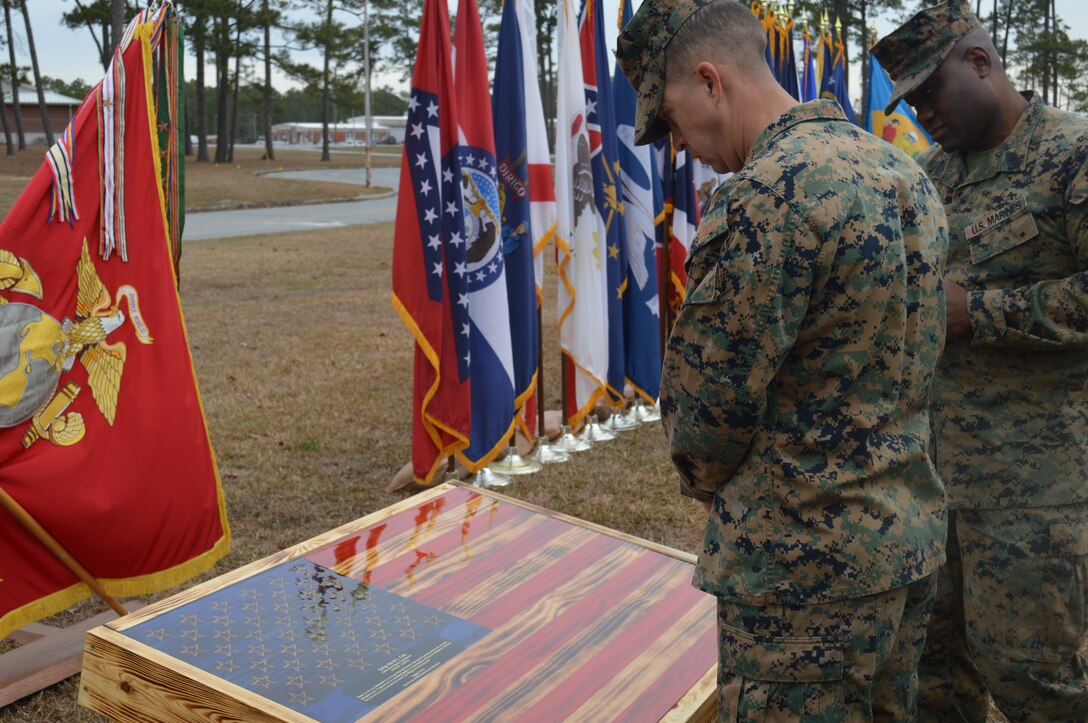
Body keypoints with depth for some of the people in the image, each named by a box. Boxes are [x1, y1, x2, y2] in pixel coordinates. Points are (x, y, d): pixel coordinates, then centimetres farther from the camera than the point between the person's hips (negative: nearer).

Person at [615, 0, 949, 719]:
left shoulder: (776, 188, -22)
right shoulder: (902, 168, 7)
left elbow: (711, 384, -17)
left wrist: (706, 480, 4)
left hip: (806, 562, -9)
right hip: (912, 533, 9)